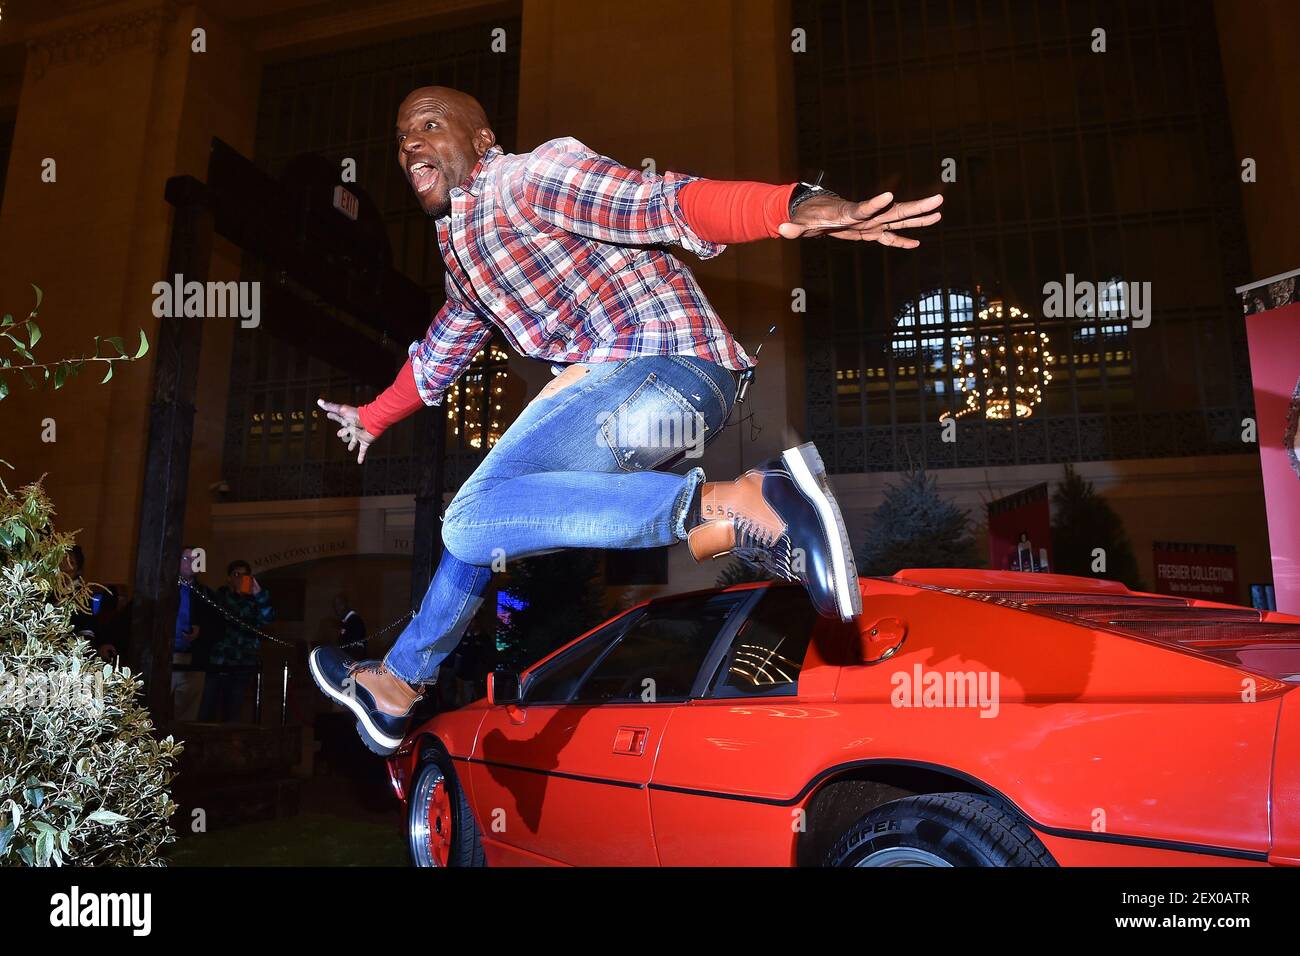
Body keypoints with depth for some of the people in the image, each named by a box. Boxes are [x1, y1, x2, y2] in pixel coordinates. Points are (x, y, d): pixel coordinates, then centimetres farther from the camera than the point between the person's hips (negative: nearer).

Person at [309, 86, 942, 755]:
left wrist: (793, 205, -39)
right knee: (477, 522, 19)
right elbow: (439, 354, 41)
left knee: (473, 520, -21)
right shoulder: (458, 247, 24)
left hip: (666, 370, -9)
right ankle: (398, 682, 36)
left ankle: (733, 509, -33)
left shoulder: (532, 174, -4)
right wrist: (372, 418, 55)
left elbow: (661, 203, -21)